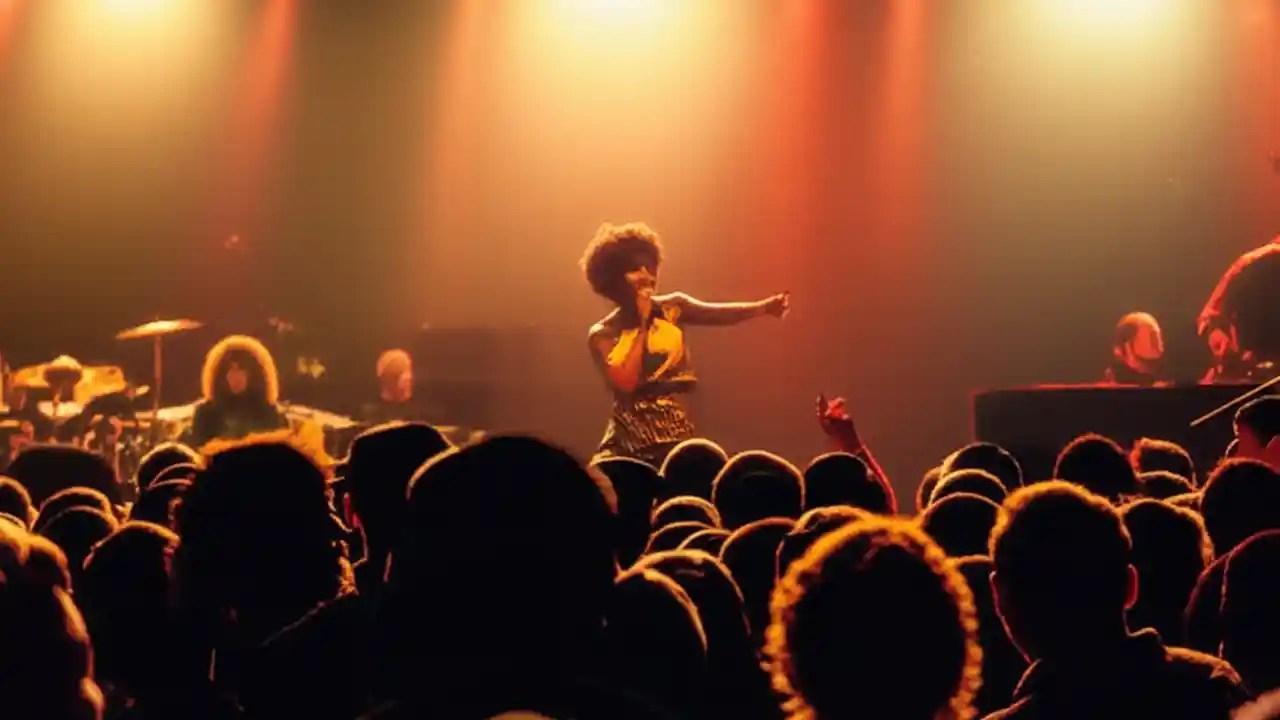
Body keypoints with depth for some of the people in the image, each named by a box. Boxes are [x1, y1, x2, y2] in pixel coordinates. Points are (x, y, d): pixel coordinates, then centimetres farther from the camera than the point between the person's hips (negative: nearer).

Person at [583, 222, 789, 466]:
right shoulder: (603, 334, -3)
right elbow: (624, 383, -16)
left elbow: (717, 313, -7)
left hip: (677, 436, 2)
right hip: (629, 439, -2)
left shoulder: (671, 309, 6)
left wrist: (763, 307, -21)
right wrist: (642, 325, -12)